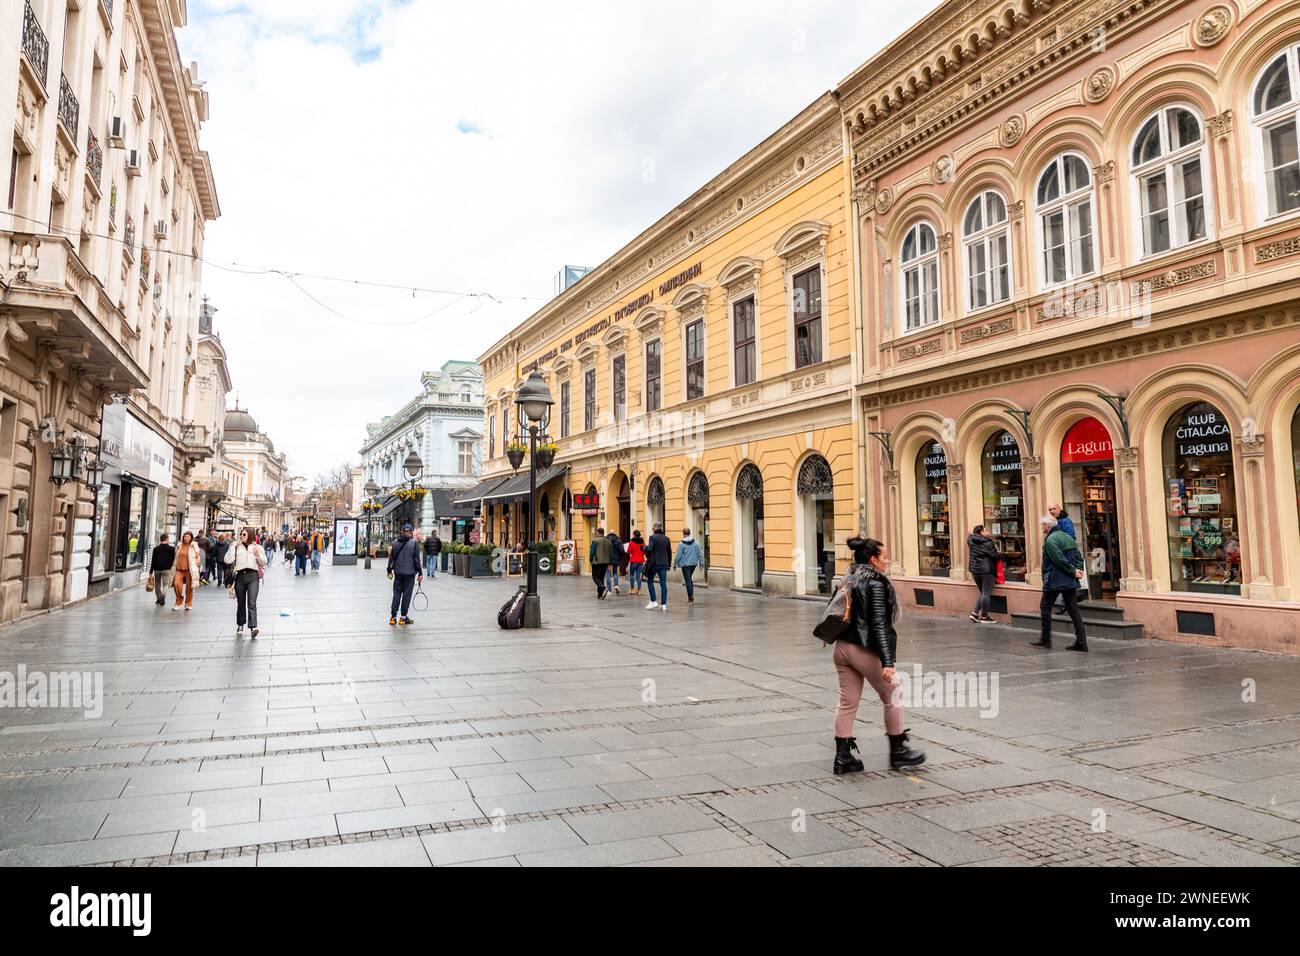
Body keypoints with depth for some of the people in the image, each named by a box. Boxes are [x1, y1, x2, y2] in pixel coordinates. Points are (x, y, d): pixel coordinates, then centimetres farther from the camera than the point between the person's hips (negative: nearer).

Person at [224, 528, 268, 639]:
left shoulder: (257, 547, 11)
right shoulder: (237, 547, 12)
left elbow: (263, 563, 11)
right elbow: (228, 560, 0)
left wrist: (258, 555, -7)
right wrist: (233, 547, -2)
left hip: (253, 576, -2)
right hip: (240, 576, 2)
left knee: (252, 603, -14)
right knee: (241, 603, 10)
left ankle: (253, 627, -24)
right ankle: (240, 626, 23)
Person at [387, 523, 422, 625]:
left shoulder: (395, 543, 3)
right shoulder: (414, 543, -8)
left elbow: (391, 558, 7)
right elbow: (417, 560, -8)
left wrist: (389, 571, 17)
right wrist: (420, 573, -3)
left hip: (398, 573, 3)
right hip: (410, 573, -3)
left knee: (396, 594, 11)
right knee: (407, 594, 4)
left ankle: (393, 617, 10)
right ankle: (403, 617, 8)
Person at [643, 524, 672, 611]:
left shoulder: (652, 537, -7)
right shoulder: (667, 538, 9)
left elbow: (649, 549, -19)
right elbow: (669, 552, 12)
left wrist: (646, 546, 2)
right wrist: (669, 563, 19)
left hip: (654, 563, -4)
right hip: (664, 564, 4)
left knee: (650, 581, 11)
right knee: (663, 583, 4)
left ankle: (653, 602, 4)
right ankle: (663, 604, 3)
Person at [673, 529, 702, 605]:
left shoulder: (681, 544, -12)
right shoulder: (696, 542, 0)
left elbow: (678, 555, -9)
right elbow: (699, 553, 4)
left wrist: (675, 563, 2)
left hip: (685, 564, -5)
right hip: (693, 563, 5)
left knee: (688, 580, 0)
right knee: (690, 579, 22)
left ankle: (690, 598, -3)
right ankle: (691, 595, 18)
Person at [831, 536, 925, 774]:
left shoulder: (849, 578, 9)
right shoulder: (876, 583, -14)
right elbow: (879, 625, -20)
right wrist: (887, 661, -22)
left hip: (842, 647, 8)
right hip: (865, 650, -8)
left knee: (848, 702, 12)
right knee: (894, 696, 11)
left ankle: (843, 757, 15)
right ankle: (898, 751, 22)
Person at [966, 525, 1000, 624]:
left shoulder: (971, 540, 3)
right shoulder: (987, 543, -15)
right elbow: (995, 556, -12)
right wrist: (995, 549, 6)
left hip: (974, 570, 7)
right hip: (987, 570, -7)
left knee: (982, 592, 19)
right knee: (986, 594, 0)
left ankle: (975, 613, 10)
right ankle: (984, 617, 4)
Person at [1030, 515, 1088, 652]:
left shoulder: (1050, 540, -13)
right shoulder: (1068, 537, 14)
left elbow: (1060, 560, -20)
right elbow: (1078, 556, 10)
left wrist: (1073, 572, -13)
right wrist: (1078, 569, -2)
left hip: (1054, 581, -8)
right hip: (1070, 581, 8)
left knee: (1045, 607, 5)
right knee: (1073, 610, 6)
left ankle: (1045, 640, 9)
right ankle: (1081, 642, 2)